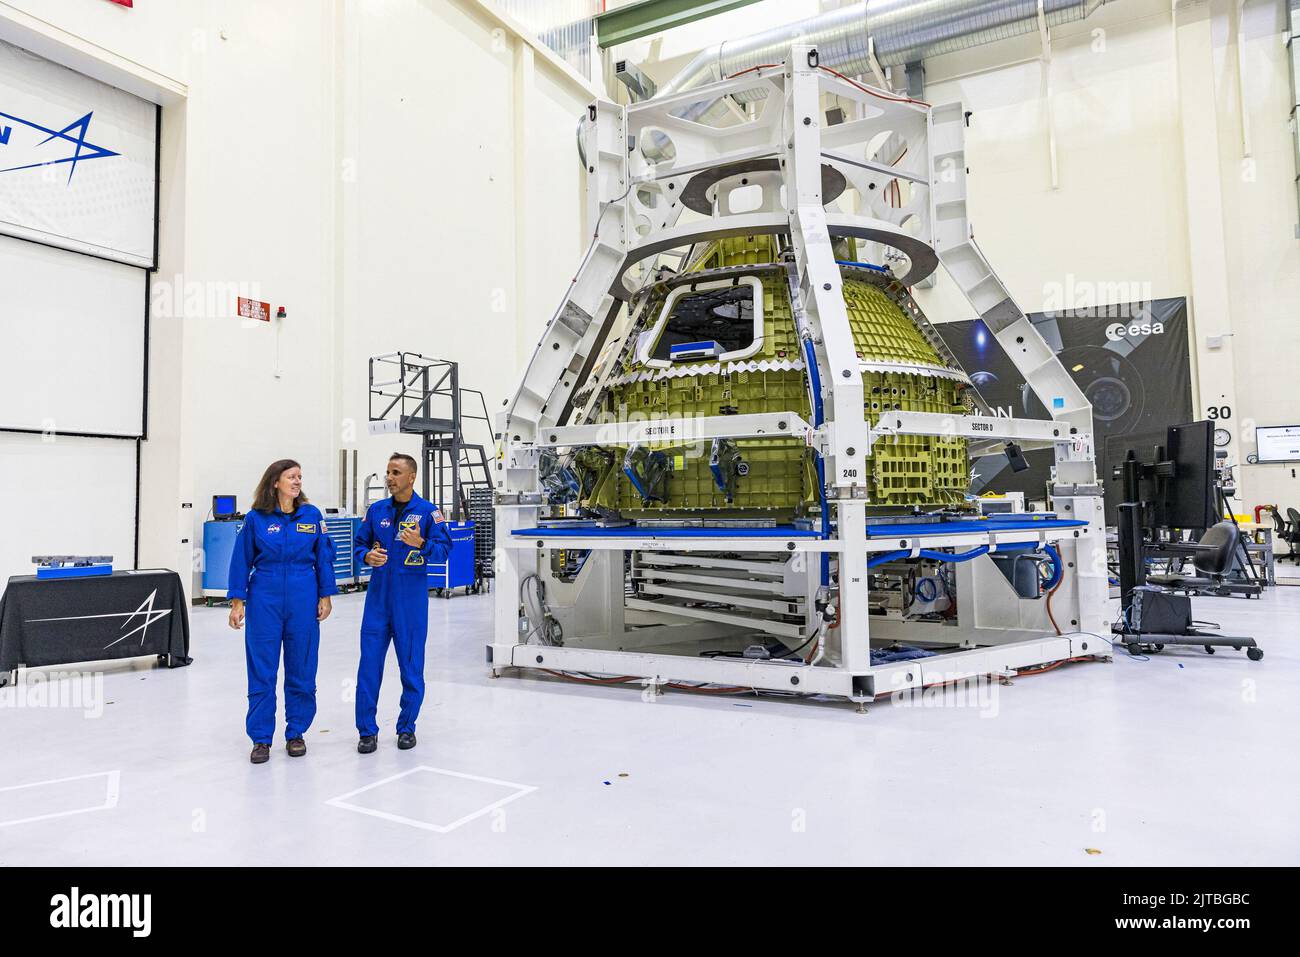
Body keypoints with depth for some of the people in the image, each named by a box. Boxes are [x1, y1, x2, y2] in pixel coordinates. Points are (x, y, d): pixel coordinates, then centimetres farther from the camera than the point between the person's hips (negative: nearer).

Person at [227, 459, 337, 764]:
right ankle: (261, 738, 16)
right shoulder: (256, 518, -1)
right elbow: (241, 560, 2)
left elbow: (324, 557, 5)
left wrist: (325, 596, 3)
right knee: (261, 672, 4)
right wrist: (237, 602, -1)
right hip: (264, 601, -1)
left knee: (301, 670, 8)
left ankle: (296, 733, 22)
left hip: (303, 601, 1)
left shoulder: (312, 516, 1)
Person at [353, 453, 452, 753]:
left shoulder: (428, 511, -4)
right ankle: (367, 730, 14)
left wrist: (421, 544, -26)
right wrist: (368, 556, -9)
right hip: (378, 594, 3)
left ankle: (407, 728, 21)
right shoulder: (376, 510, 7)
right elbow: (360, 543, 12)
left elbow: (444, 548, -8)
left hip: (411, 597, -3)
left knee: (411, 664, 6)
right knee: (369, 662, 2)